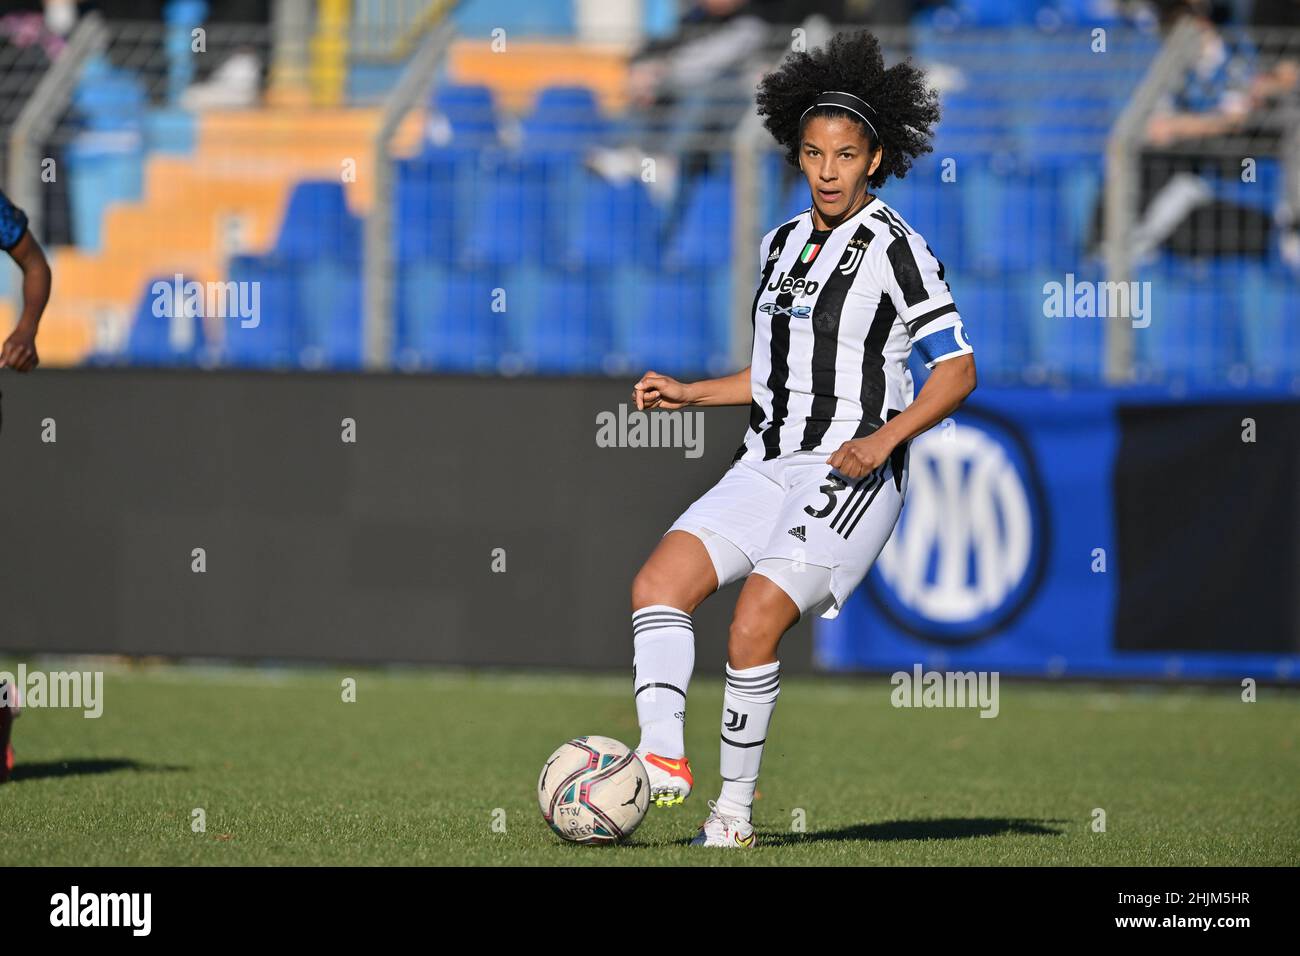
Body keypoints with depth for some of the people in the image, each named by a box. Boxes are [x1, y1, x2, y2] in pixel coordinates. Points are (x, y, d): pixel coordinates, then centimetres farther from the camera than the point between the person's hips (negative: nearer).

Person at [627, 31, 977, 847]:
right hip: (769, 465, 8)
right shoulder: (782, 246, 15)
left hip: (851, 474, -8)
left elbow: (958, 368, -9)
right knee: (659, 583, -12)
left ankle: (735, 810, -8)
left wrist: (884, 438, -20)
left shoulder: (894, 247, -7)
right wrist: (689, 394, 14)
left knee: (754, 623, -20)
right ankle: (664, 759, -23)